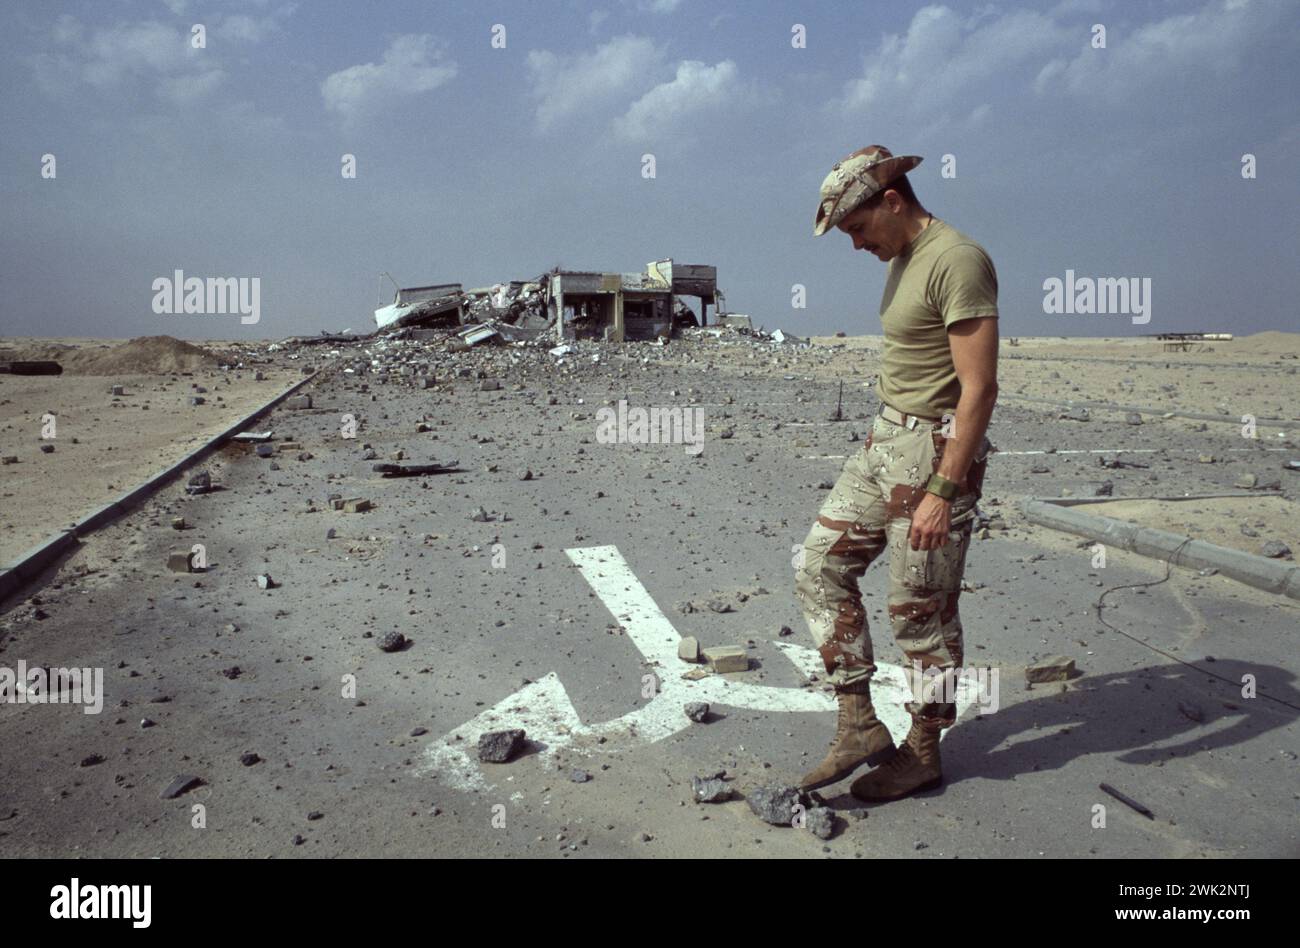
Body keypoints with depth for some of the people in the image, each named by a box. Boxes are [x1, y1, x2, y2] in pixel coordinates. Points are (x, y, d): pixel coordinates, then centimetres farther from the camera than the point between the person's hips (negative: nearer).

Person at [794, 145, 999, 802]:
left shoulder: (957, 261, -18)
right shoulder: (902, 259, 12)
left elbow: (980, 389, -22)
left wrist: (943, 491, -24)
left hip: (936, 450, -10)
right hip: (884, 440, 10)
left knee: (921, 610, 2)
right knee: (820, 569, 7)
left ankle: (924, 753, 21)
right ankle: (859, 728, 14)